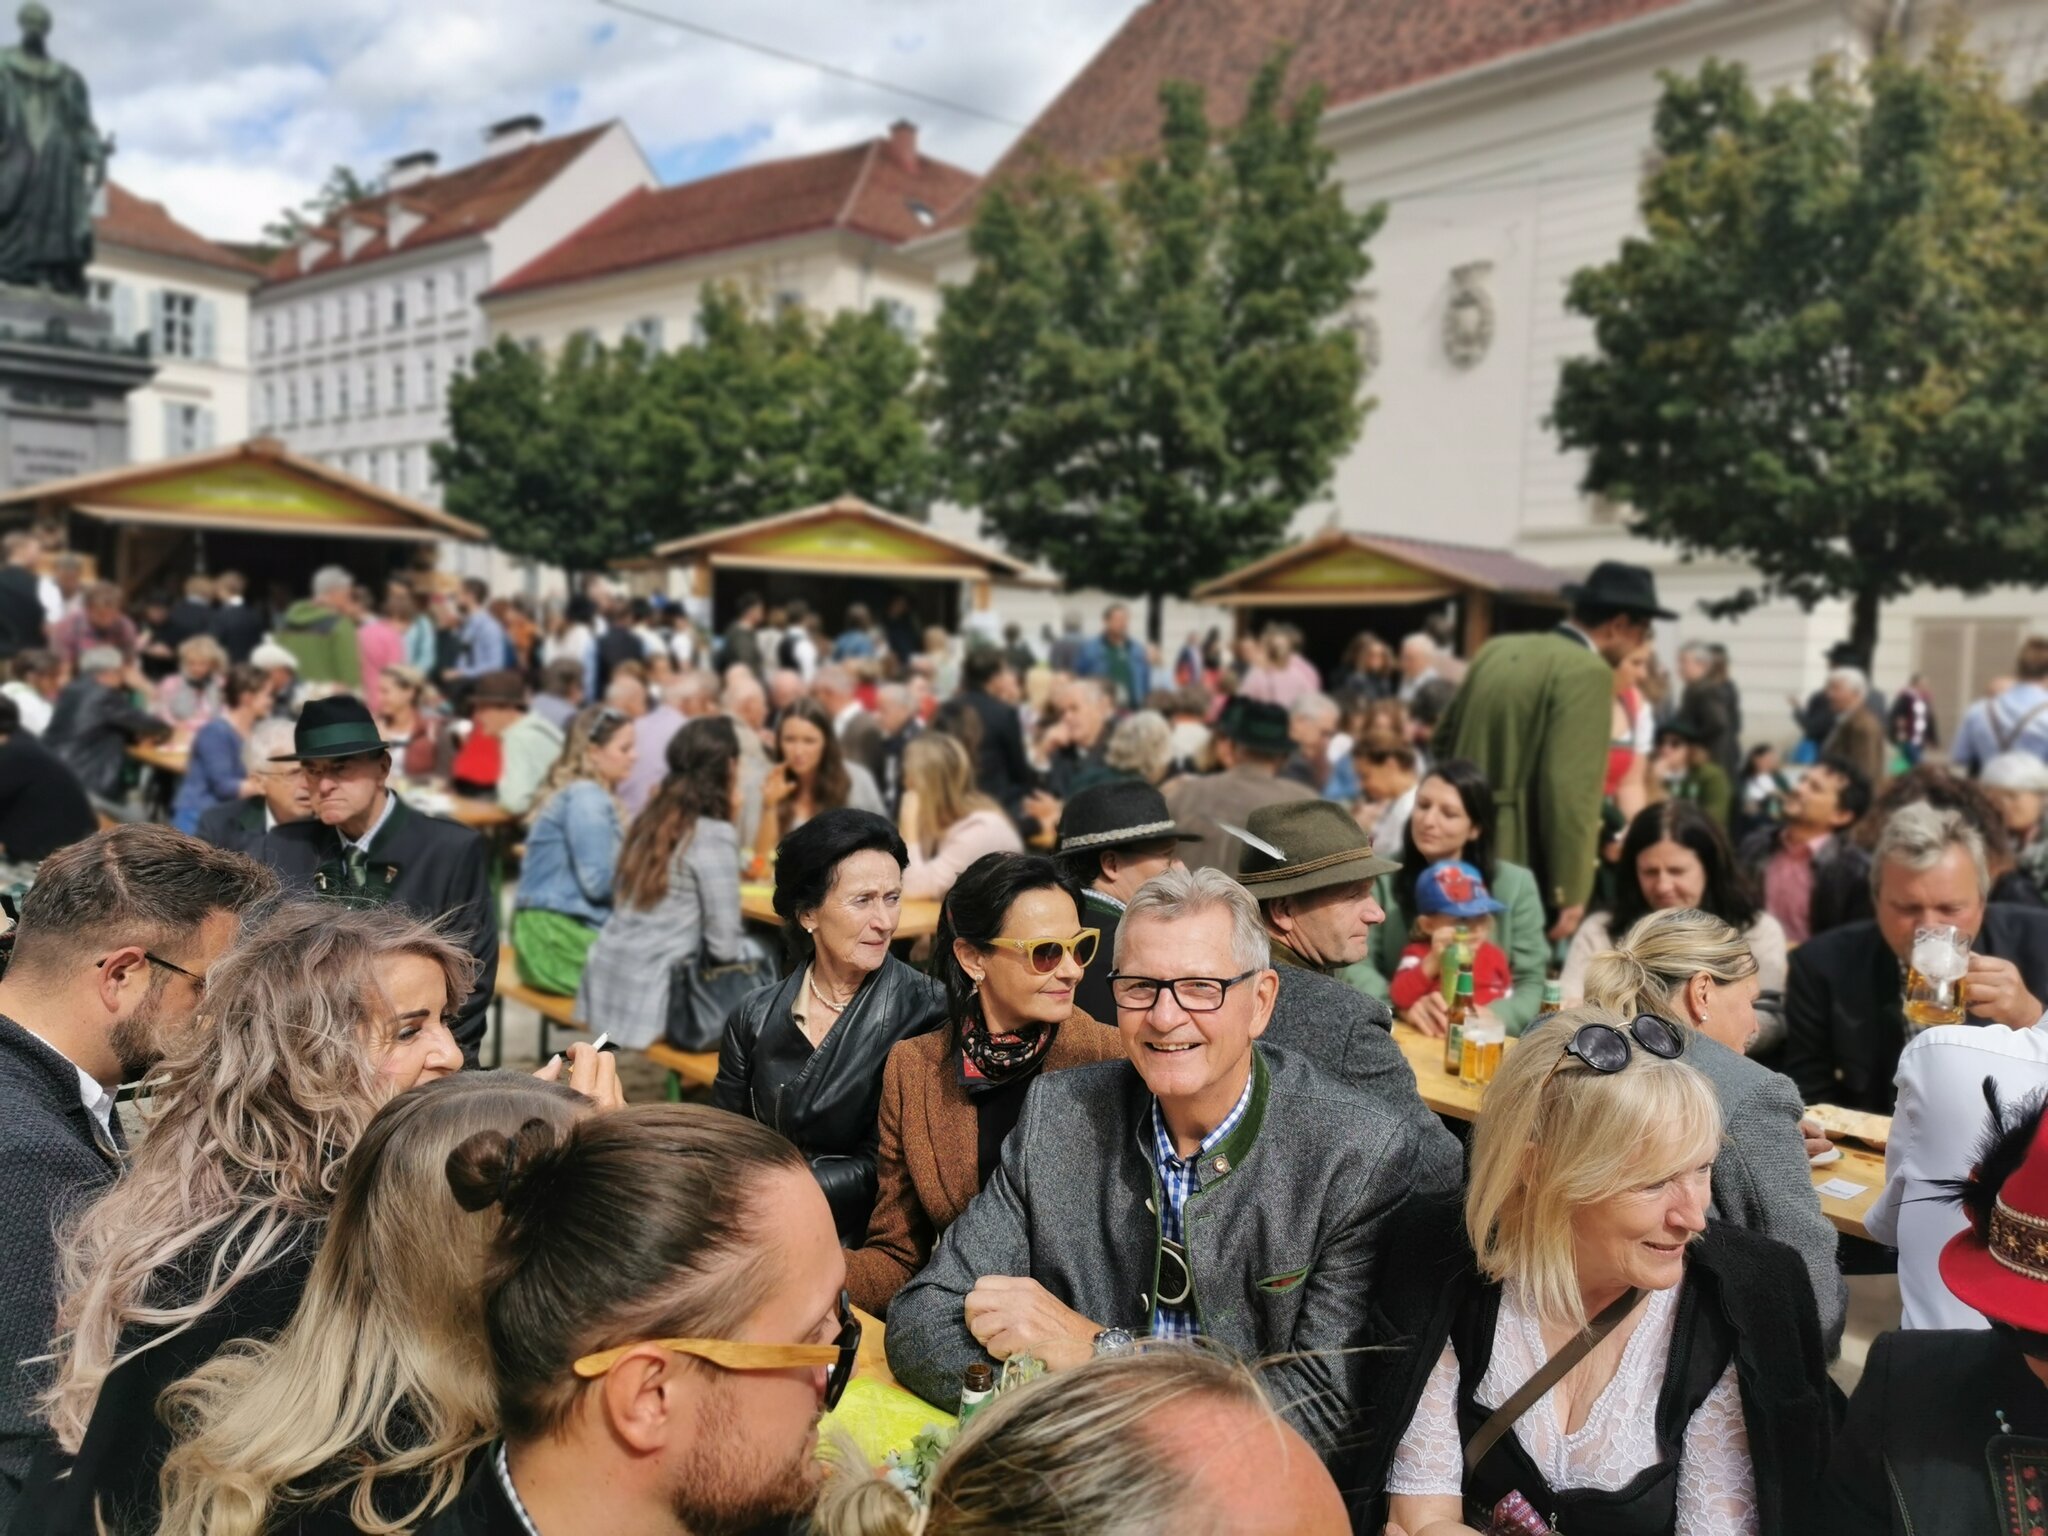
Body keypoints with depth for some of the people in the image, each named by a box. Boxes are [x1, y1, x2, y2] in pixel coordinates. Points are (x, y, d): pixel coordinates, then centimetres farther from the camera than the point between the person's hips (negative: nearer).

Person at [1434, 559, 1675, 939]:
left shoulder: (1497, 650, 11)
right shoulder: (1588, 672, -12)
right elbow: (1569, 787, -19)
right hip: (1522, 870, -8)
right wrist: (1568, 894, -17)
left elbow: (1443, 740, 19)